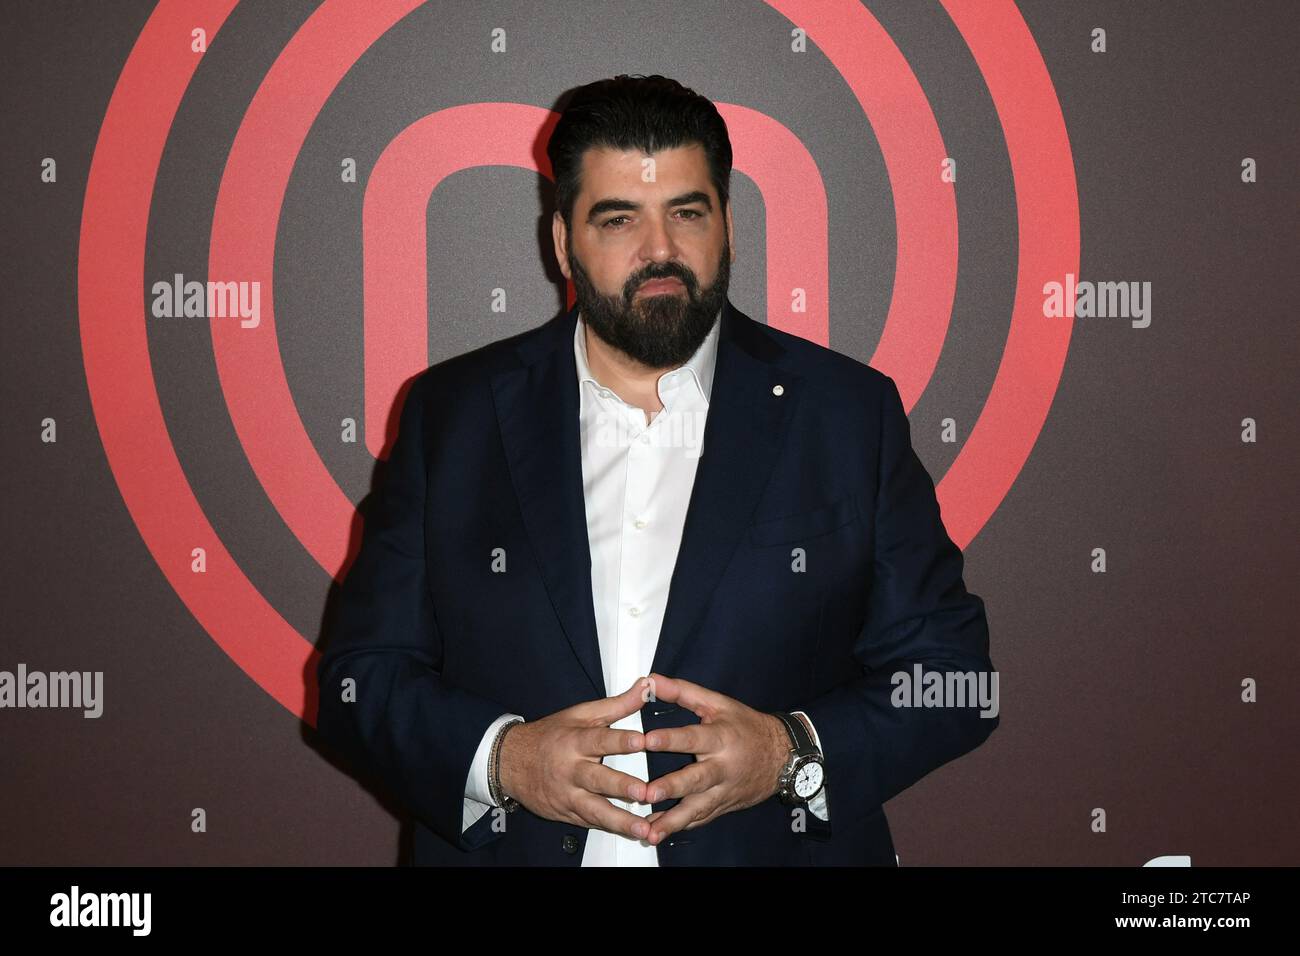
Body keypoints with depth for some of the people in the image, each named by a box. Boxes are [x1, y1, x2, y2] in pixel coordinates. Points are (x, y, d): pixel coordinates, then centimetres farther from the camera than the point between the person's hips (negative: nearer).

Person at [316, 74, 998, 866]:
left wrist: (794, 754, -19)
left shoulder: (850, 413, -4)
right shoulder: (451, 415, -2)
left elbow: (954, 672, -3)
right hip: (512, 843, 1)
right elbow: (361, 674, -1)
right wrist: (500, 758, -18)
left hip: (773, 845, 0)